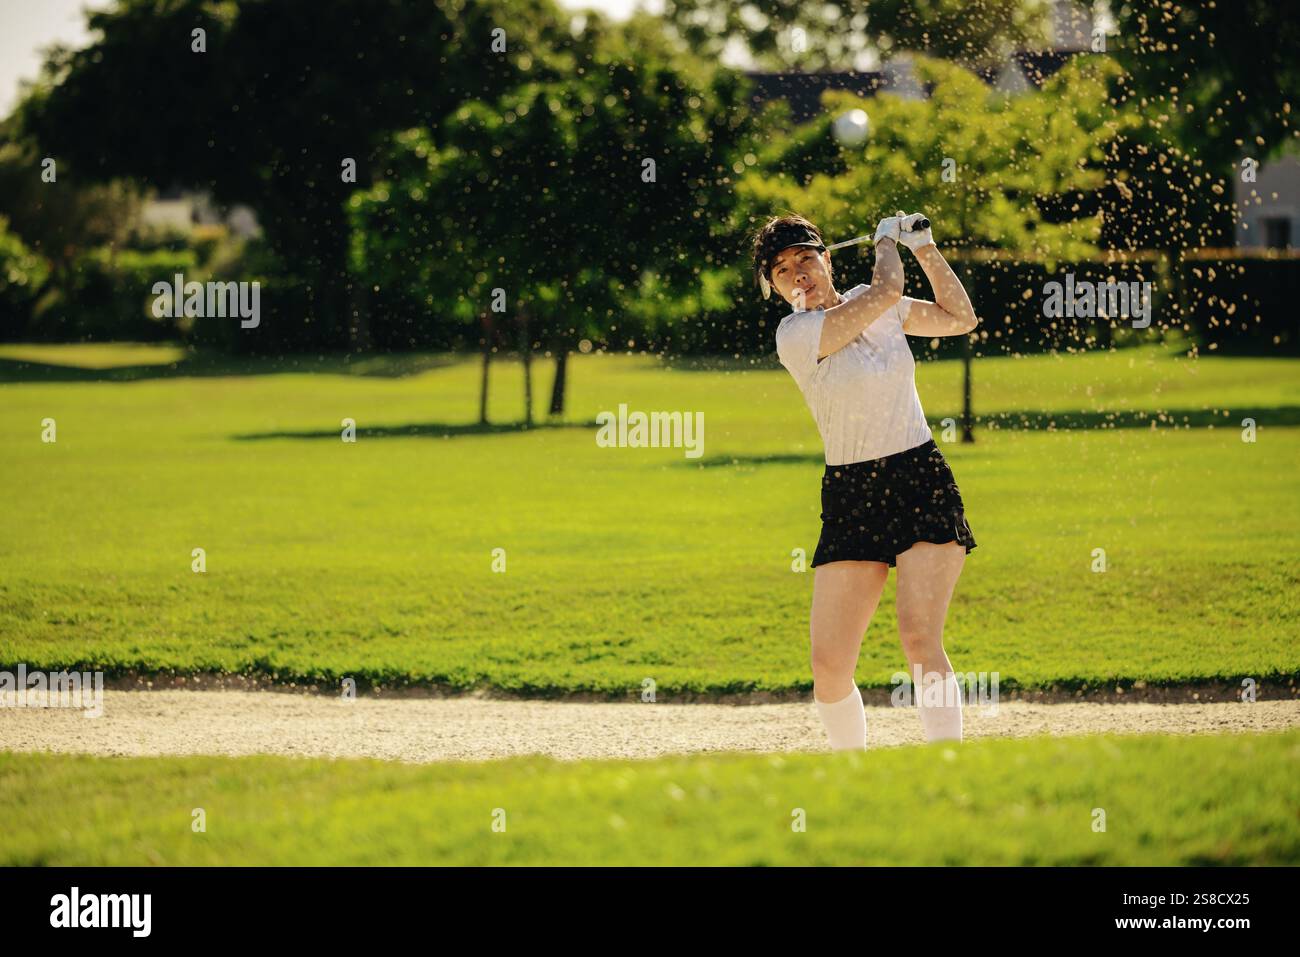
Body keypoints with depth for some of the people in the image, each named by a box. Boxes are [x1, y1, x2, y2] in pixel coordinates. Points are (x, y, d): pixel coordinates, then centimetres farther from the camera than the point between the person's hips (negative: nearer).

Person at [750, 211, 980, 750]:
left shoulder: (874, 304, 8)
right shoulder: (793, 334, -8)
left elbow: (960, 317, 20)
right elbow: (887, 289, -14)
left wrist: (924, 247, 13)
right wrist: (886, 241, 5)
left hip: (923, 481, 1)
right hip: (850, 498, -1)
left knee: (919, 639, -18)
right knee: (828, 666, -7)